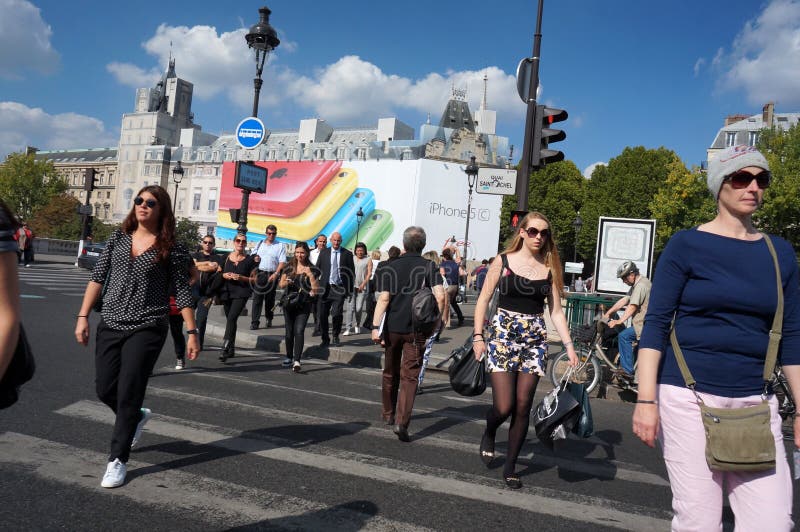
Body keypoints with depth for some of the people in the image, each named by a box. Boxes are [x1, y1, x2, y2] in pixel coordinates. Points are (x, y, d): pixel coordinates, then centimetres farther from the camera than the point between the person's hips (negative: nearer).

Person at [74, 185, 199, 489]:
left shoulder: (171, 249, -6)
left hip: (147, 329, -4)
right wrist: (83, 317, 2)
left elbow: (182, 292, -4)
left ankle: (118, 460, 12)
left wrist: (192, 332, -8)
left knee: (129, 394, -3)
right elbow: (98, 278, 8)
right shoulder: (118, 238, 5)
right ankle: (136, 417, 41)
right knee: (105, 390, 10)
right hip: (110, 325, 5)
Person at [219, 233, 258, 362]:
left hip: (241, 293, -4)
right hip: (226, 292, 4)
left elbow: (254, 279, 3)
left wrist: (241, 278, -13)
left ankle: (225, 349, -25)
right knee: (230, 319, 11)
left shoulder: (250, 260, 2)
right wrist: (224, 275, -4)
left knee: (232, 318, -20)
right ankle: (232, 349, 25)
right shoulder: (225, 257, 9)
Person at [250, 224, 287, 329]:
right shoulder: (260, 244, 16)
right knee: (257, 298, -6)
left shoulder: (280, 246, 6)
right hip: (259, 273, 2)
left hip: (272, 275, -2)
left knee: (270, 299, 6)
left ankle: (269, 319, 23)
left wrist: (275, 274, -14)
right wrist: (254, 258, -4)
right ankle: (254, 322, -6)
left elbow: (282, 262, -2)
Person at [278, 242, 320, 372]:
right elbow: (281, 285, 11)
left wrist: (310, 275, -19)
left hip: (304, 304, -3)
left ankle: (297, 361, -22)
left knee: (299, 331, -17)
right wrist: (286, 282, -12)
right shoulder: (289, 267, 6)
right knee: (289, 331, 13)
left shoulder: (312, 269, -2)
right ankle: (289, 357, 31)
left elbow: (316, 289, -6)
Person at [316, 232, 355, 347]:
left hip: (340, 288, -2)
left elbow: (351, 272, 6)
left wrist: (350, 289, 2)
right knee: (323, 315, 3)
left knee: (337, 314, -10)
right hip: (325, 288, 2)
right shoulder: (323, 253, 9)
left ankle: (335, 336, 14)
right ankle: (325, 339, 18)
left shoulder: (347, 254, 3)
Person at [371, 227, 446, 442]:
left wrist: (375, 326, -10)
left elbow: (384, 298, -9)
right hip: (417, 329, -2)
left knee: (390, 373, 18)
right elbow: (440, 297, -12)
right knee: (409, 376, 1)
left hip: (392, 327, 2)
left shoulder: (390, 268, 0)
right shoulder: (429, 267, -2)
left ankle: (389, 414, 35)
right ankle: (401, 422, -11)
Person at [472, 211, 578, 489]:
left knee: (522, 407, 2)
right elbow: (483, 299, 0)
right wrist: (478, 336, -7)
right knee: (503, 407, -9)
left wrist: (569, 346, -1)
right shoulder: (503, 261, 0)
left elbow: (556, 311, 7)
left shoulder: (549, 268, 7)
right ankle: (489, 434, 27)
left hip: (535, 340, 3)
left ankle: (510, 466, 19)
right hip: (503, 334, -2)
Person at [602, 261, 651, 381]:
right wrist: (607, 313, 7)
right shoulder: (636, 284, 16)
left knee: (623, 336, -21)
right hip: (643, 322, 11)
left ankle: (627, 370, -19)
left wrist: (619, 321, -30)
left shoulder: (641, 285, -18)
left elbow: (632, 307, -25)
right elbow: (624, 300, 13)